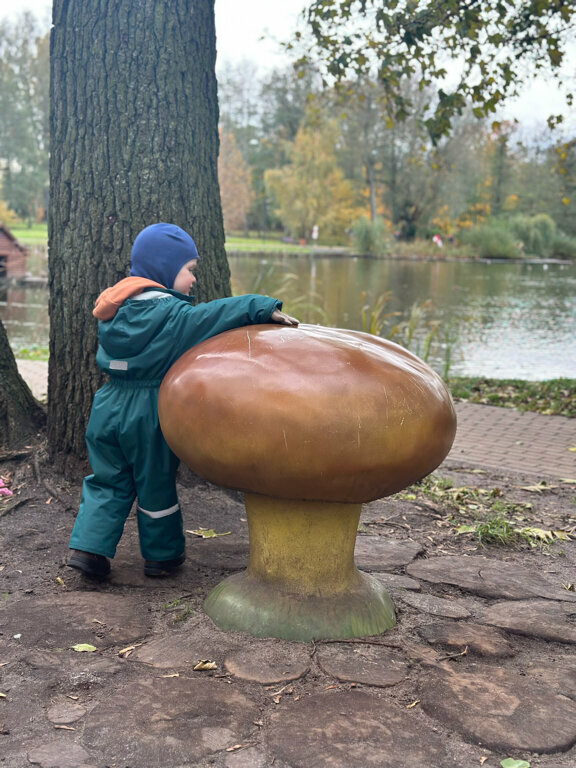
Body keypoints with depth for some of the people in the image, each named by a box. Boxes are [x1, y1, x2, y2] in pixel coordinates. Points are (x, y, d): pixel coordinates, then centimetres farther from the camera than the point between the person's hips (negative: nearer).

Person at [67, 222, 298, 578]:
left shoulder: (117, 309, 7)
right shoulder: (171, 315, -18)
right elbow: (217, 314, -28)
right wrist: (266, 309, -28)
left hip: (109, 410, 6)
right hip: (148, 416, -6)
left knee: (107, 482, 17)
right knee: (156, 486, 10)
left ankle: (88, 547, 10)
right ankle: (162, 555, 24)